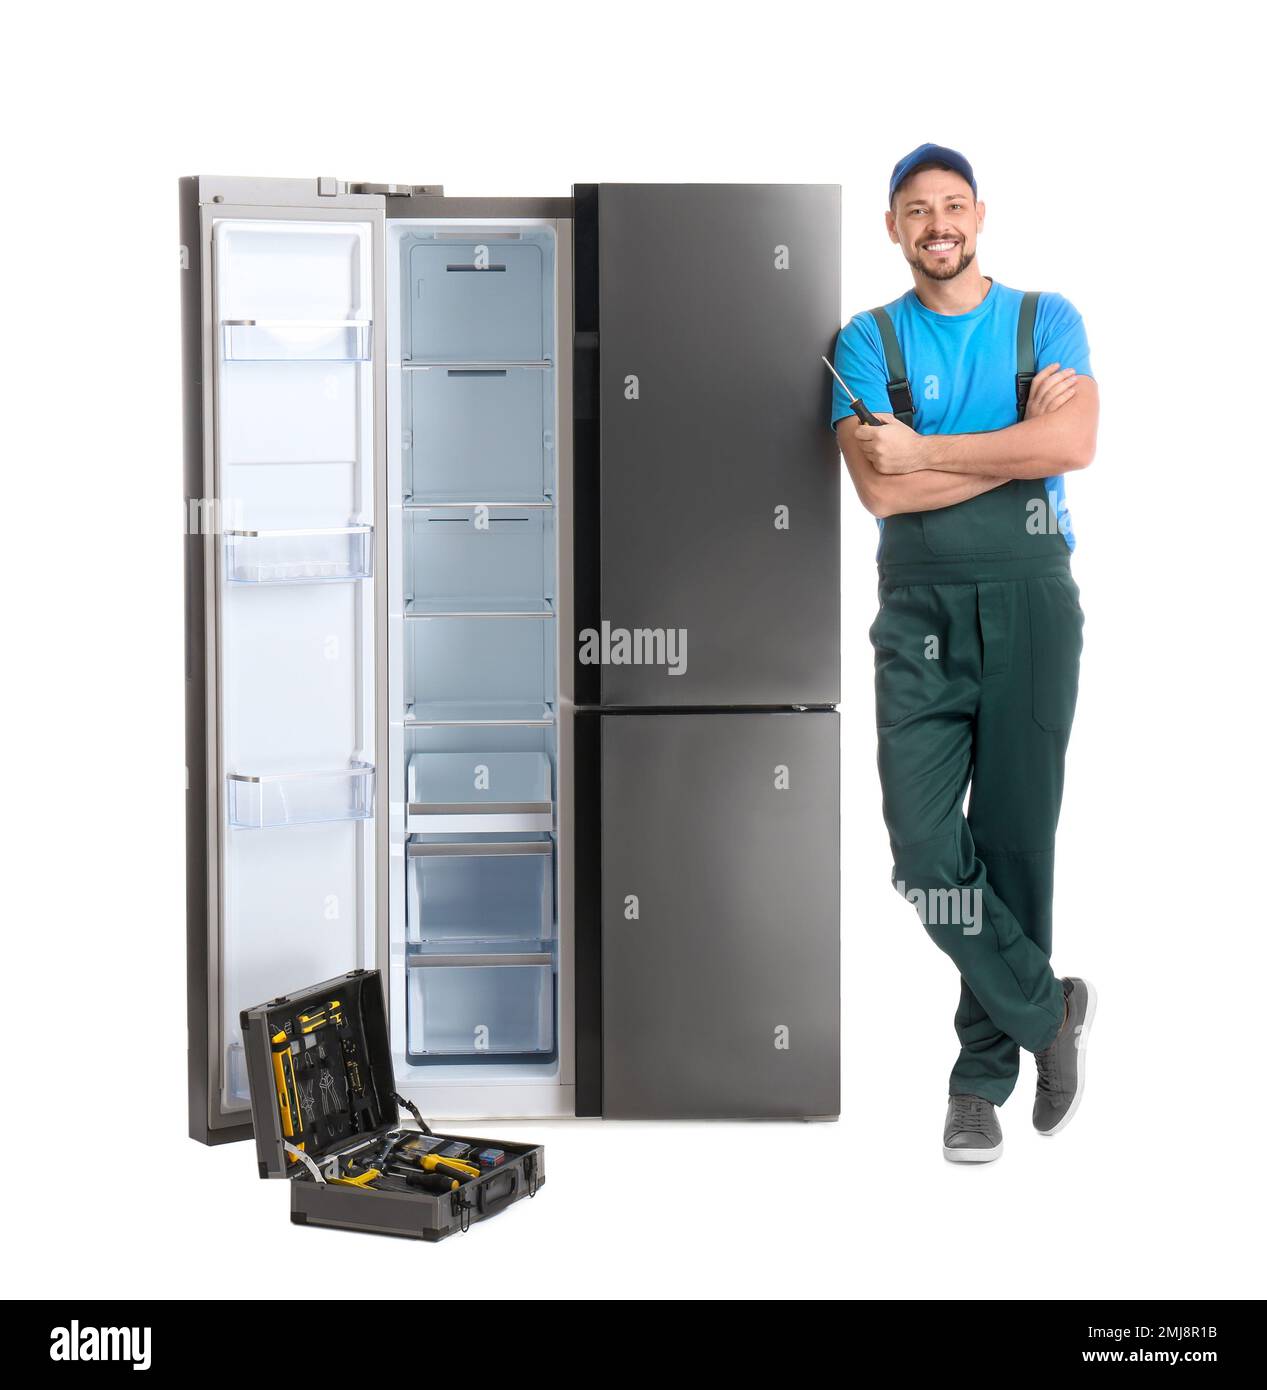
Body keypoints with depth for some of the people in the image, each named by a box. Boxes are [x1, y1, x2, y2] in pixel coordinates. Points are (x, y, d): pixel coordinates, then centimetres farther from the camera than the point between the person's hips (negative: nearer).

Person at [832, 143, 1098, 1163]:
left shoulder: (1045, 320, 8)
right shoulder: (868, 341, 7)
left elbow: (1075, 445, -11)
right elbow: (878, 488, -8)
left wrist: (928, 451, -10)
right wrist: (1018, 439, -9)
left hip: (1031, 600, 0)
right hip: (922, 614, 0)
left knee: (1012, 840, 2)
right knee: (924, 846, -10)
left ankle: (983, 1077, 14)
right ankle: (1049, 1011, 11)